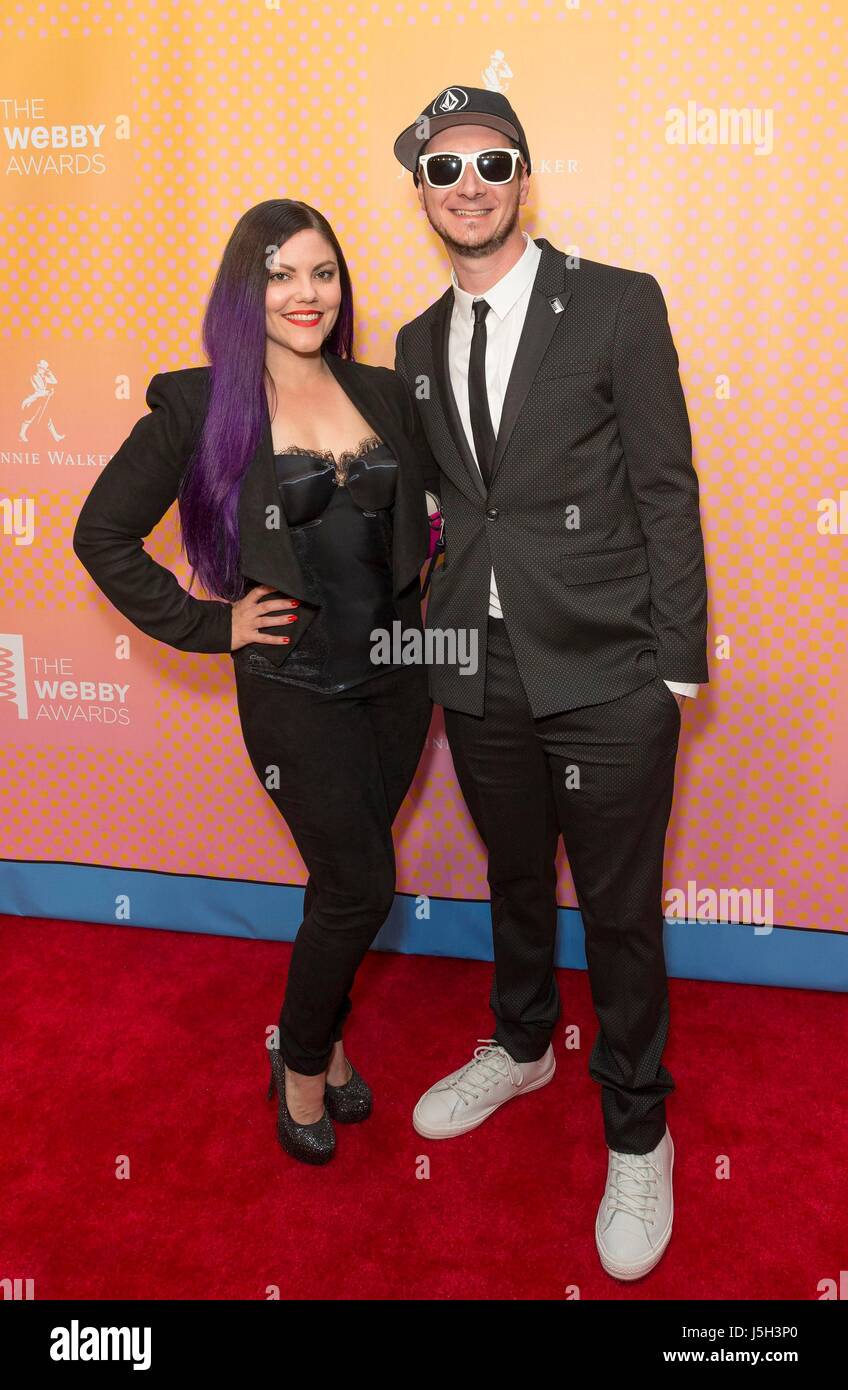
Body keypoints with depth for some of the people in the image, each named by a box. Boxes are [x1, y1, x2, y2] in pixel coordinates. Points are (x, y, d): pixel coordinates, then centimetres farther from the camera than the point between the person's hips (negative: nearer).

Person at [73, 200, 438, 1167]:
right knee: (362, 886, 0)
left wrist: (431, 533, -2)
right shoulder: (201, 406, -8)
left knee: (345, 877, 16)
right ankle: (303, 1068, 28)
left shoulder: (385, 393, 6)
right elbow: (102, 534, -4)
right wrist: (207, 625, -8)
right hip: (295, 688, -4)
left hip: (396, 674, 5)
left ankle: (321, 1040, 41)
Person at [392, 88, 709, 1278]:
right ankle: (521, 1049, 47)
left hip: (607, 677, -4)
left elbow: (667, 490, -6)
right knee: (515, 880, 22)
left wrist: (676, 665, -9)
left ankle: (637, 1134, 29)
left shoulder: (619, 304, -4)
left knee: (620, 911, 6)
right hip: (481, 674, 5)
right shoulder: (418, 345, 11)